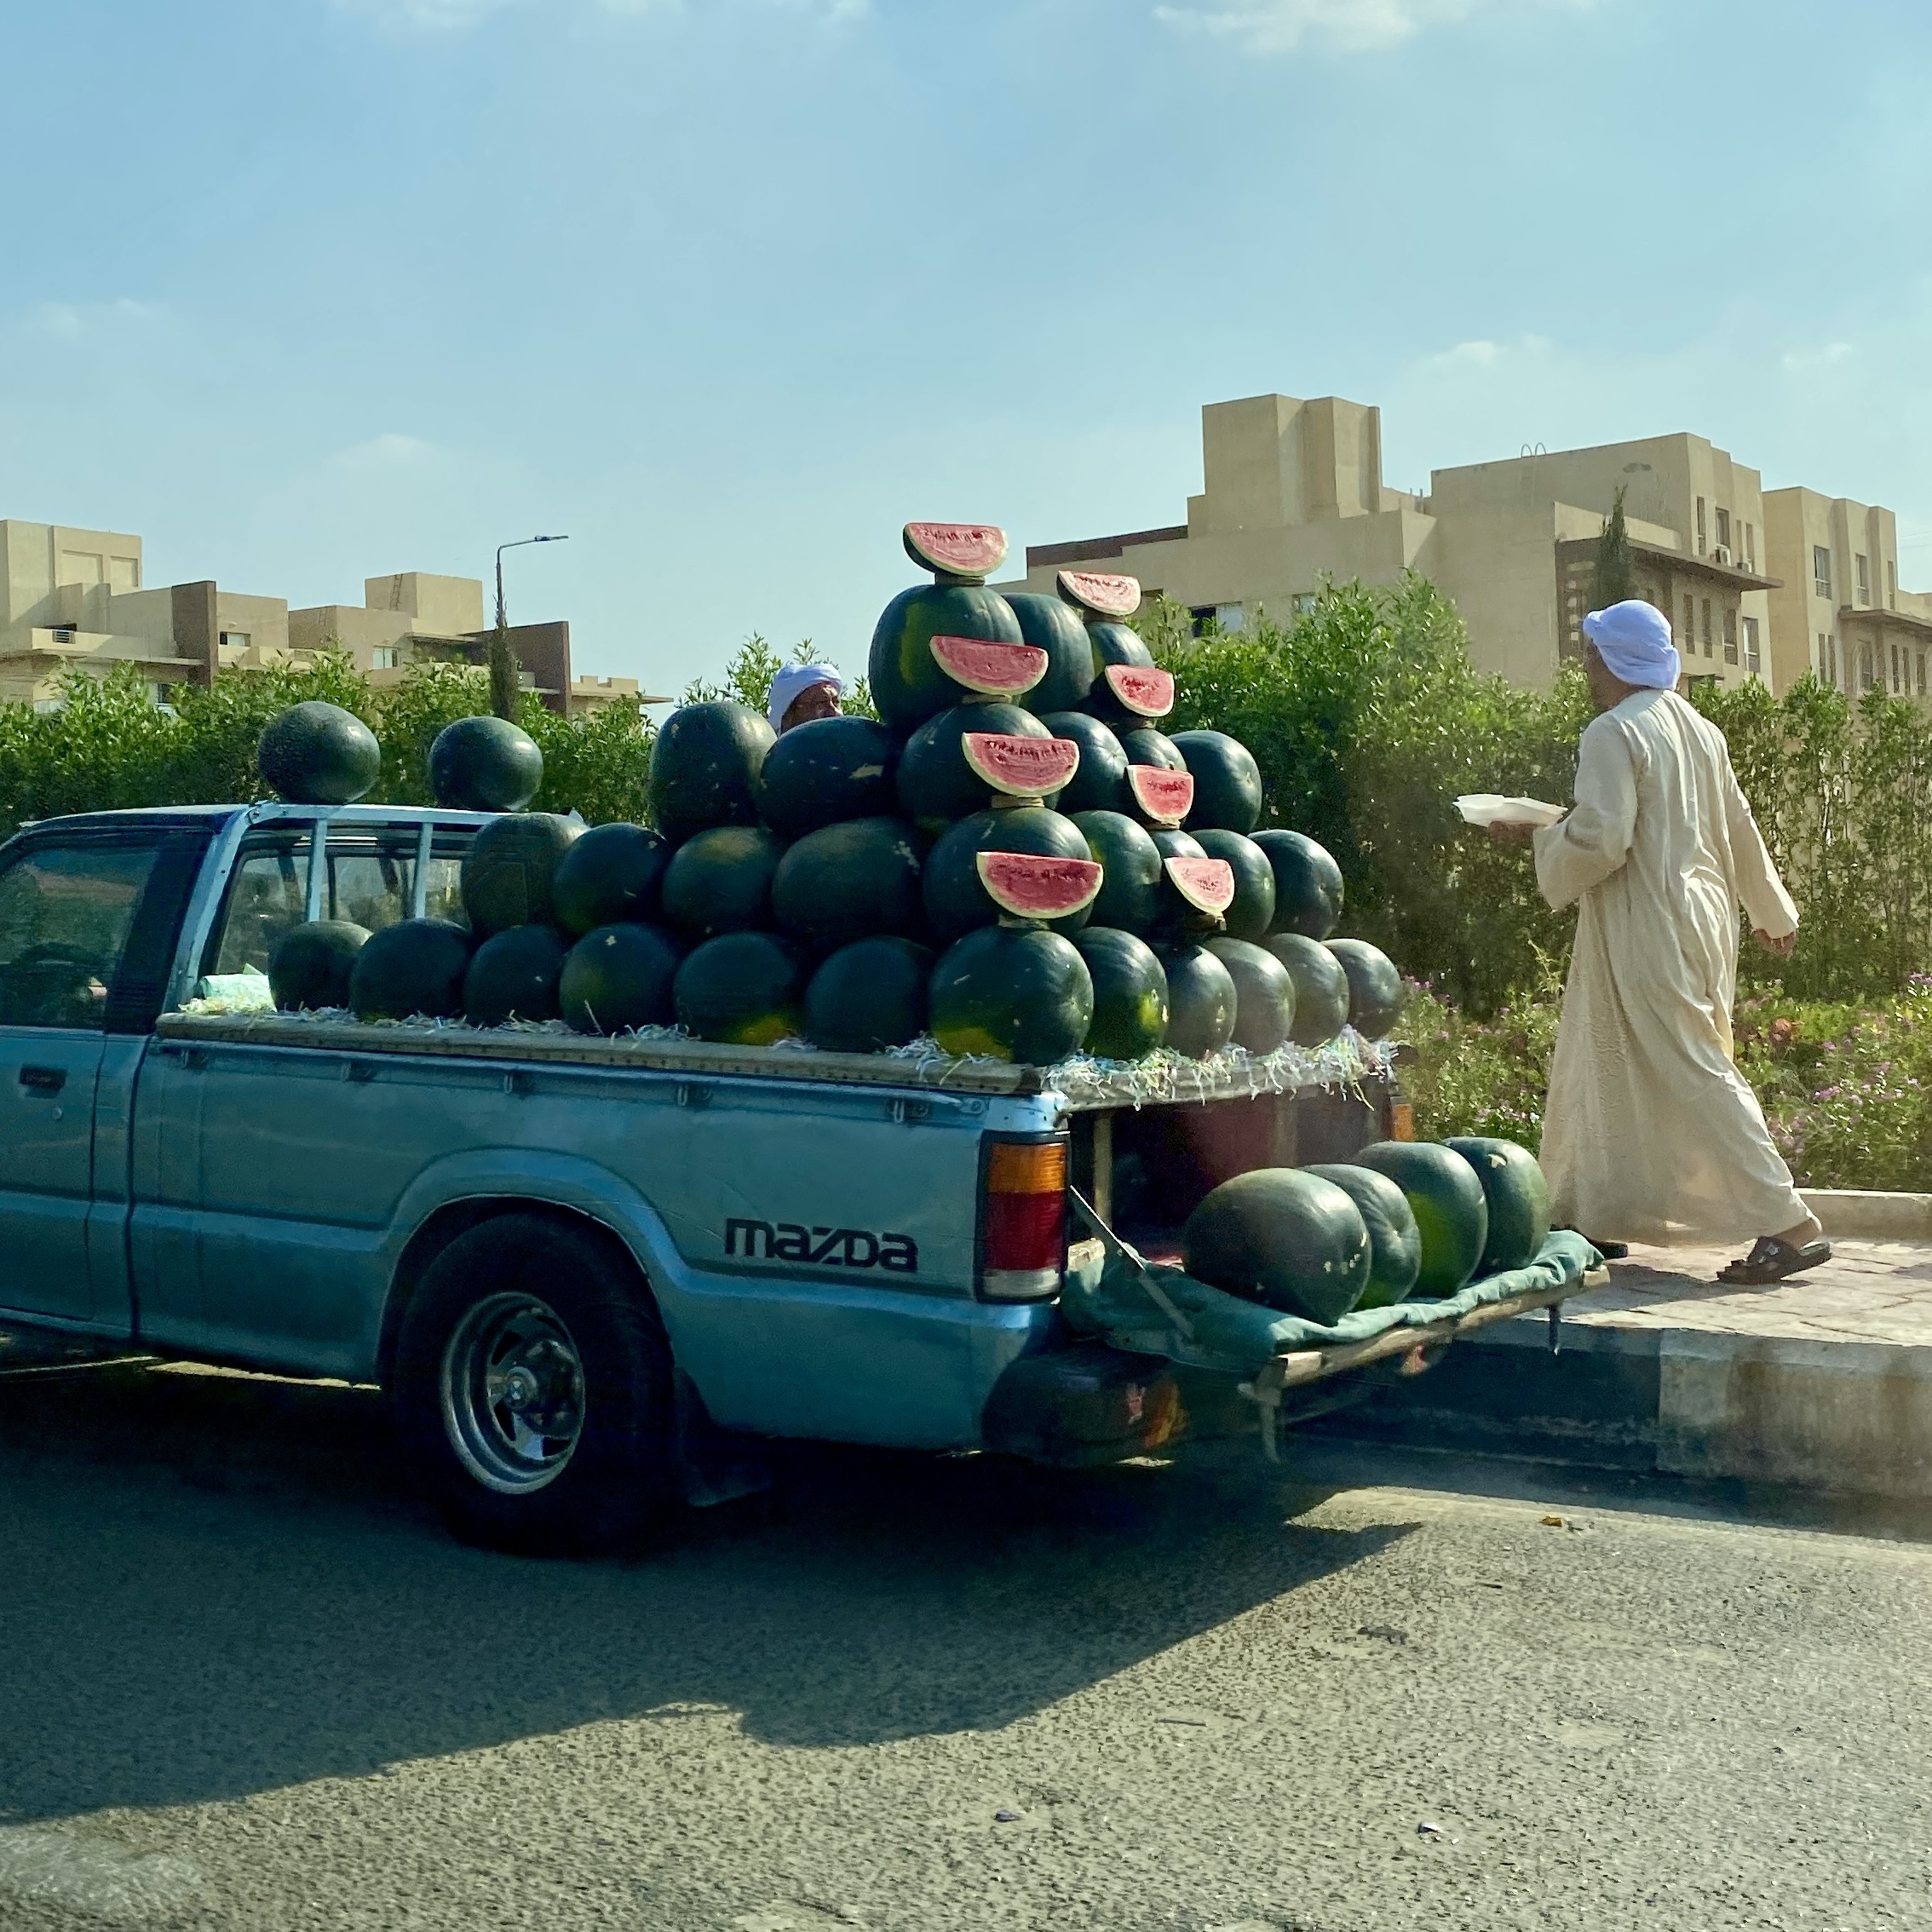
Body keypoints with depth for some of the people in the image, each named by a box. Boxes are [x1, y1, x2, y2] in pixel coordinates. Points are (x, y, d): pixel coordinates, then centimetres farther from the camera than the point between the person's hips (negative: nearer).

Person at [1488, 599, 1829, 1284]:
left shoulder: (1612, 734, -14)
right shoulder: (1695, 727, 11)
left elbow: (1599, 841, -22)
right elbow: (1739, 828, 19)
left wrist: (1536, 836, -4)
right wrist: (1771, 911, 28)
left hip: (1647, 932, -9)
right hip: (1702, 919, 9)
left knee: (1691, 1075, -6)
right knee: (1609, 1070, 16)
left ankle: (1791, 1224, -8)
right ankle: (1590, 1215, 24)